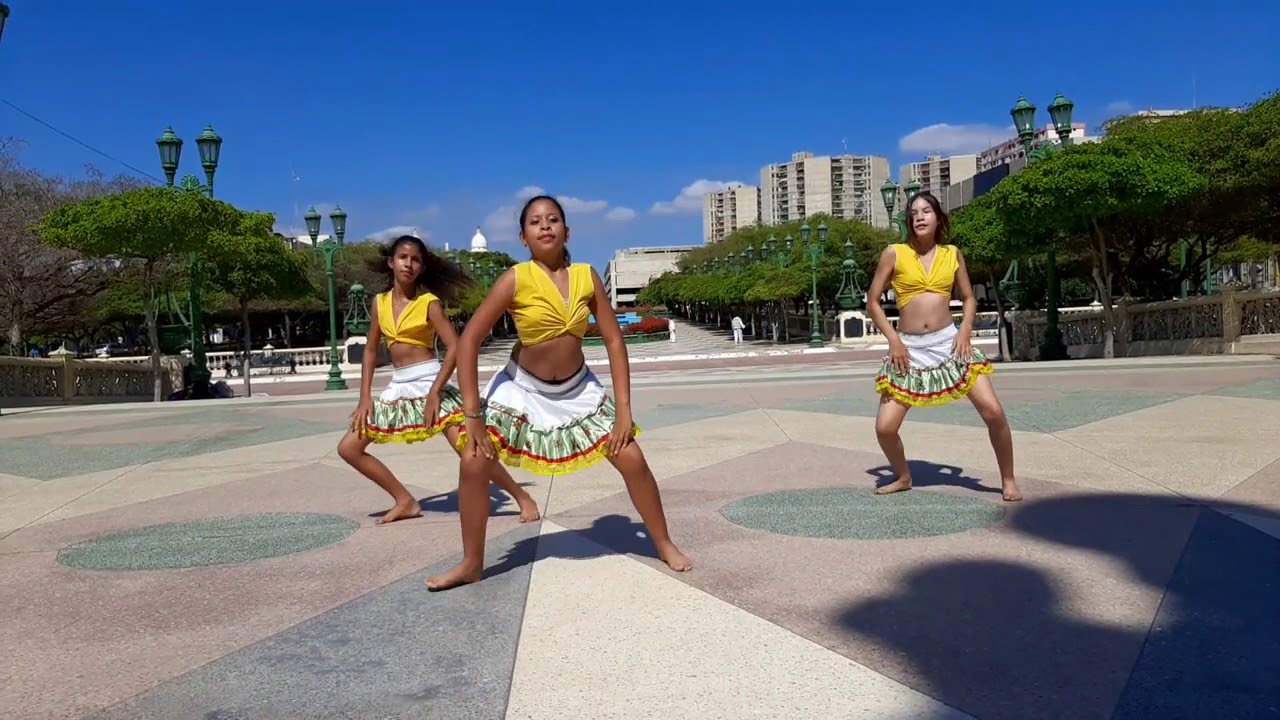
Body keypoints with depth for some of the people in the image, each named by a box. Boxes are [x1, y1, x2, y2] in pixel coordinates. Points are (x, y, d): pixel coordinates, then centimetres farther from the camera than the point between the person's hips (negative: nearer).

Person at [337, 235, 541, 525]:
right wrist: (365, 398, 5)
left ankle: (523, 498, 2)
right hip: (398, 387, 6)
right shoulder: (380, 302, 8)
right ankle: (406, 502, 11)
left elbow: (454, 347, -13)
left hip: (430, 381, -6)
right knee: (348, 448, 3)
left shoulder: (429, 302, -6)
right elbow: (371, 351, 13)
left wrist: (434, 392, -20)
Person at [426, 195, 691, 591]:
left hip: (578, 388, 2)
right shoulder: (515, 280, -20)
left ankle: (664, 545, 19)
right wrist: (472, 413, -22)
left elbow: (614, 340, -6)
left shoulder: (587, 277, -11)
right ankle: (471, 563, 9)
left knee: (633, 461, -3)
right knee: (473, 464, -12)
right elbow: (469, 340, -19)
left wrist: (624, 407, -11)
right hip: (522, 388, -2)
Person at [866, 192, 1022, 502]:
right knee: (885, 427, -7)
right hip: (909, 348, -1)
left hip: (949, 342, 1)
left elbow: (969, 298, 16)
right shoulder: (894, 254, -1)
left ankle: (1008, 480, 11)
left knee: (993, 410, -11)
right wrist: (894, 341, -7)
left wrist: (965, 330, -2)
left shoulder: (952, 254, 6)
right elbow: (872, 302, 2)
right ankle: (903, 477, 23)